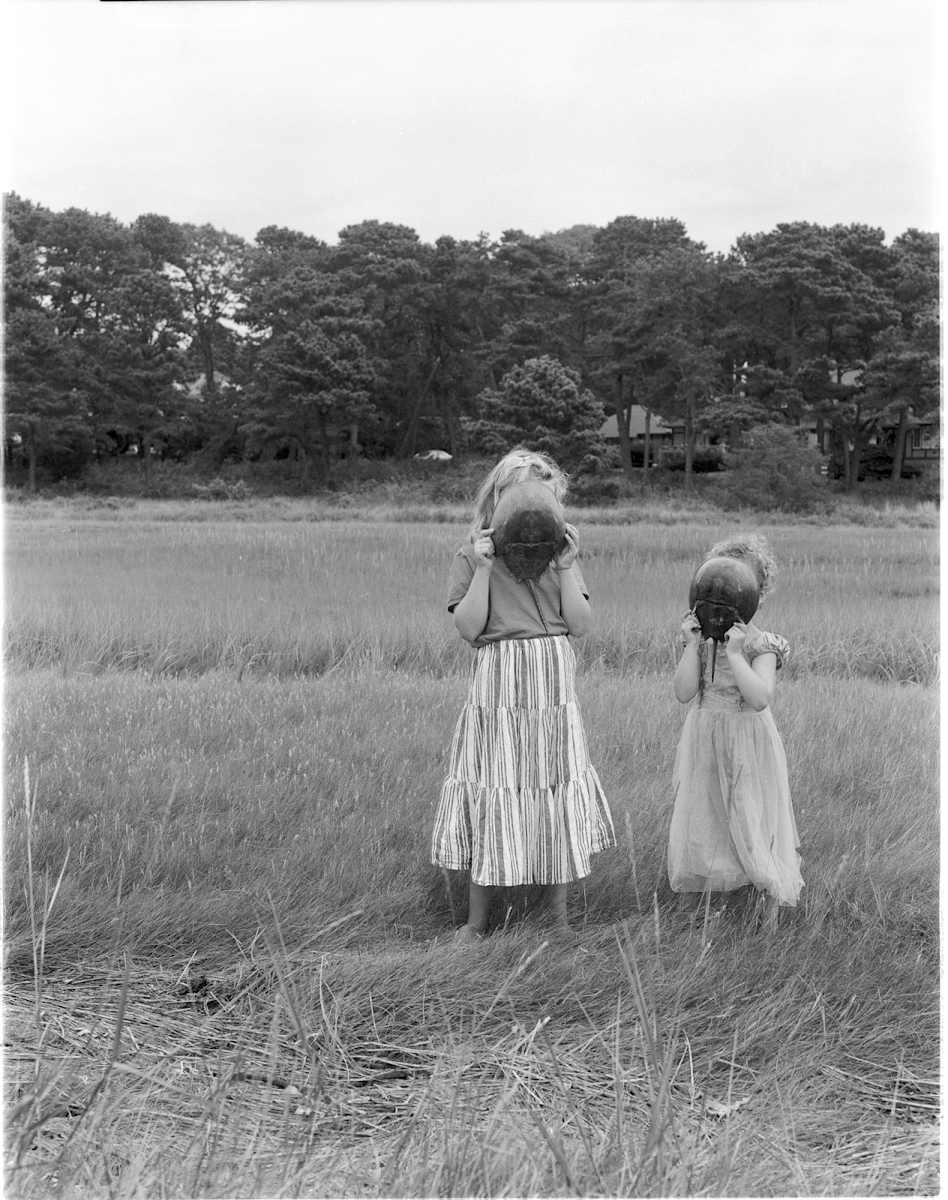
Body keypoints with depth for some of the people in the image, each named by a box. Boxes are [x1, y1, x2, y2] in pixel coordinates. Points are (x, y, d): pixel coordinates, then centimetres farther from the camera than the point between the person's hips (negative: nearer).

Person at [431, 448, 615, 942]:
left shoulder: (560, 553, 8)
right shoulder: (471, 556, 0)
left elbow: (580, 625, 0)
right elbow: (468, 628, -9)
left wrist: (566, 566, -9)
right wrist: (482, 568, -16)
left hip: (554, 690, 3)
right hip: (498, 692, -3)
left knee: (556, 794, 9)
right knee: (494, 799, 2)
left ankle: (555, 910, 26)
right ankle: (476, 922, 16)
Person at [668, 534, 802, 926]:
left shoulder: (761, 644, -12)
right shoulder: (701, 638, 0)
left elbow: (760, 698, -26)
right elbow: (684, 692, -10)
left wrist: (734, 653, -28)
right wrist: (693, 644, -18)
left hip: (746, 744, -4)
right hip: (705, 741, 4)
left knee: (753, 824, 1)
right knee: (701, 821, 11)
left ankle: (770, 901, 21)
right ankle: (711, 897, 29)